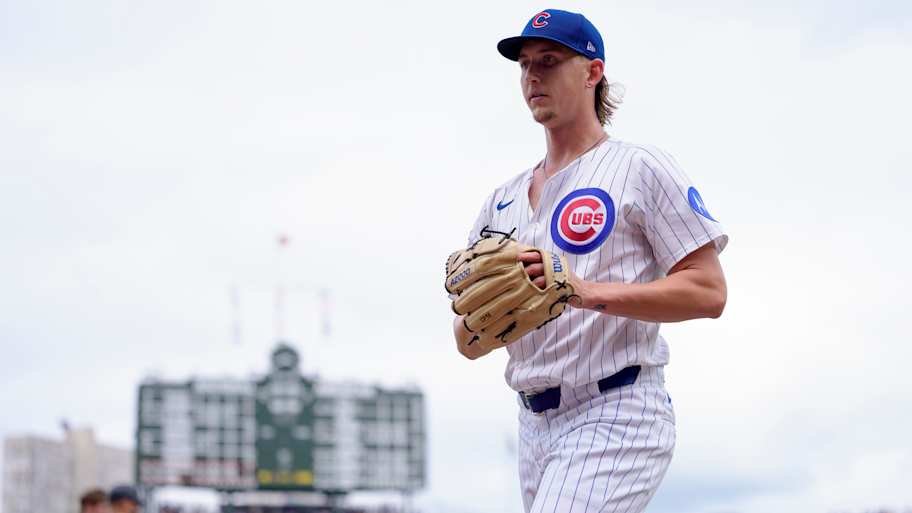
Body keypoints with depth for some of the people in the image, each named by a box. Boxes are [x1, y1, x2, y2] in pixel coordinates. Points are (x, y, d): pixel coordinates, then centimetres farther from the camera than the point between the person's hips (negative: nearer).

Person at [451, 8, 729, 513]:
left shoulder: (640, 167, 0)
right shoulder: (504, 199, 18)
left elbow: (708, 292, -9)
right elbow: (467, 346, 16)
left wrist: (589, 291, -21)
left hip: (617, 416, -7)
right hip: (535, 425, 7)